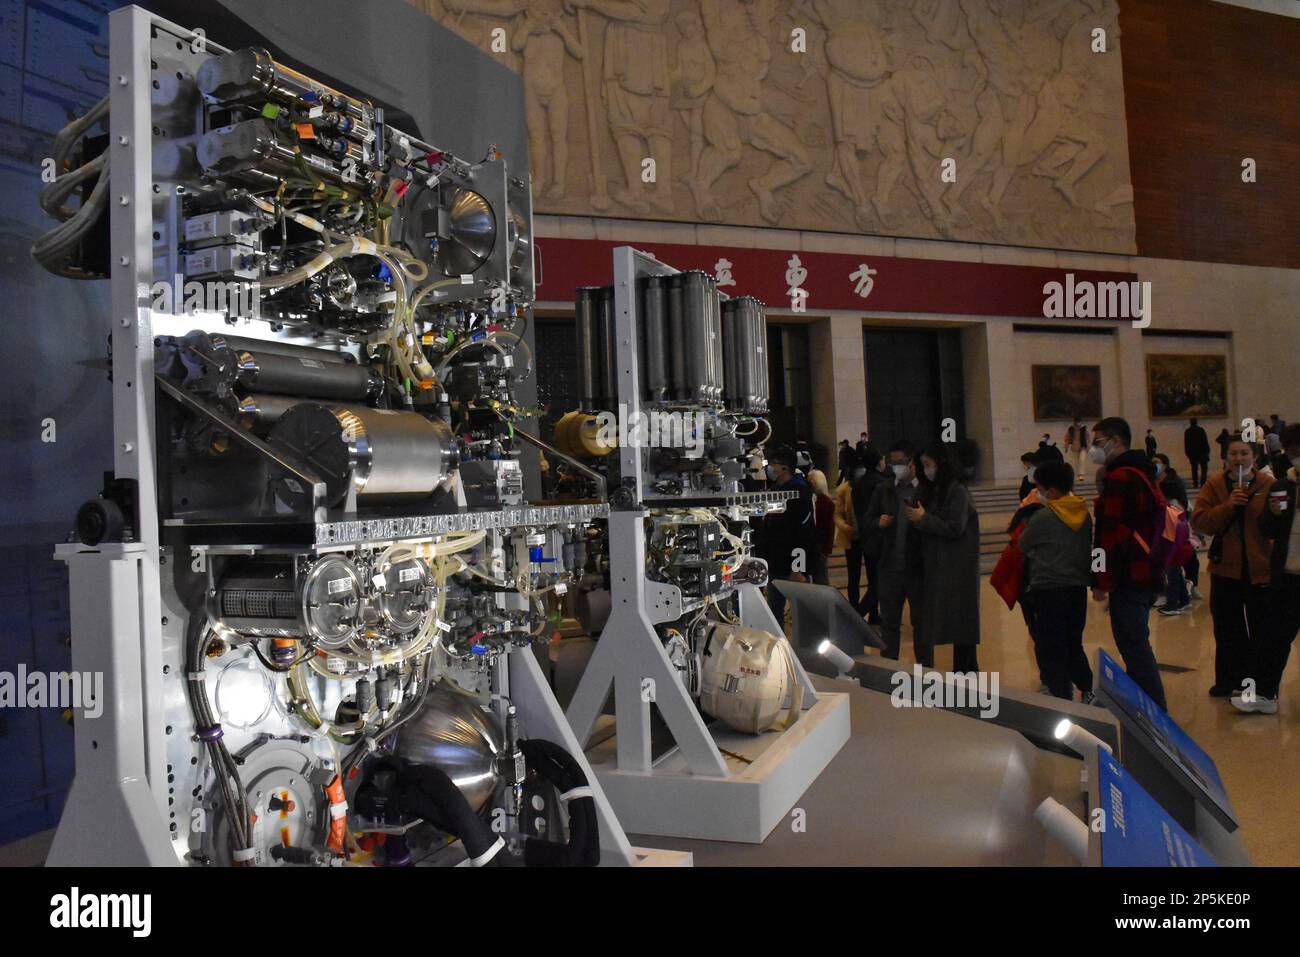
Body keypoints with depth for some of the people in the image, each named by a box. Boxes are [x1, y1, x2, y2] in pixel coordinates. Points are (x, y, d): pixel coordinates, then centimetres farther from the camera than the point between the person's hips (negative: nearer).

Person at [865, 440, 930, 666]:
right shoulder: (883, 490, 8)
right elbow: (867, 520, 12)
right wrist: (879, 521, -8)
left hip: (919, 569, -3)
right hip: (890, 568, 3)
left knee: (922, 623, 9)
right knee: (889, 622, 12)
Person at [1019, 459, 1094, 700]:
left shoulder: (1042, 517, -14)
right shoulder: (1084, 513, 3)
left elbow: (1023, 546, -1)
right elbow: (1088, 546, 12)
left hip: (1049, 589, -6)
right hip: (1078, 587, 6)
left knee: (1051, 649, 1)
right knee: (1074, 644, 20)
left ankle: (1063, 697, 2)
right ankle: (1088, 690, 20)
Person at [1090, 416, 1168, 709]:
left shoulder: (1118, 478, -15)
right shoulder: (1143, 473, 17)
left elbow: (1112, 534, -20)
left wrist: (1102, 581, -16)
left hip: (1127, 577, -10)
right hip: (1146, 572, 11)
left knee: (1133, 647, -6)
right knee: (1137, 644, 17)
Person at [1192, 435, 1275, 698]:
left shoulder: (1269, 485, -2)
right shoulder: (1214, 484, 2)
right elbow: (1199, 521, -10)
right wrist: (1227, 506, -19)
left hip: (1260, 570, -1)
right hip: (1225, 570, 2)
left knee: (1262, 632, 6)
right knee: (1227, 631, 12)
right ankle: (1229, 680, 25)